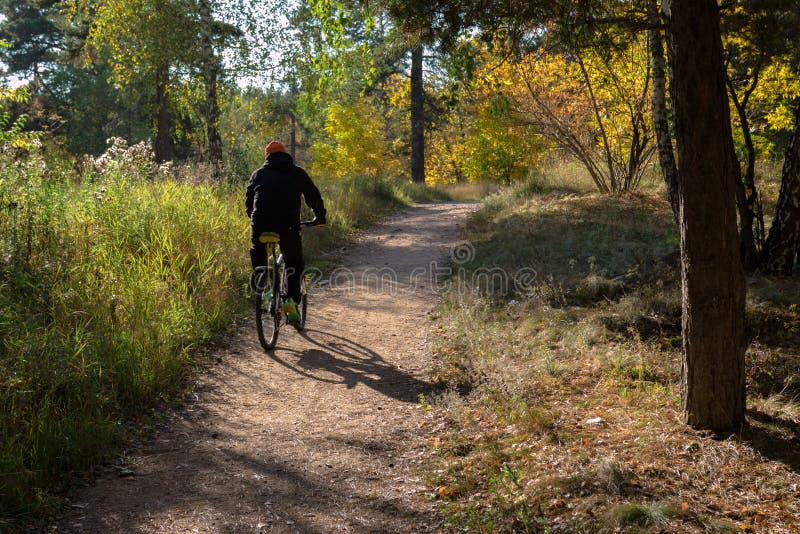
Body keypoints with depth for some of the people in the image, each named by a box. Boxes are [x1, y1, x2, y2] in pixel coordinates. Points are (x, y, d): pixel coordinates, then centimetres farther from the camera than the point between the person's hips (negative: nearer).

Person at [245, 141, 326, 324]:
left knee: (257, 252, 32)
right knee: (294, 263, 16)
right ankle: (291, 300, 1)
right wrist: (319, 217, 34)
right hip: (288, 226, -1)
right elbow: (314, 197, 18)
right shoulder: (298, 173, 14)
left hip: (261, 225, 1)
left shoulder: (258, 174, 17)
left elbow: (249, 201, 22)